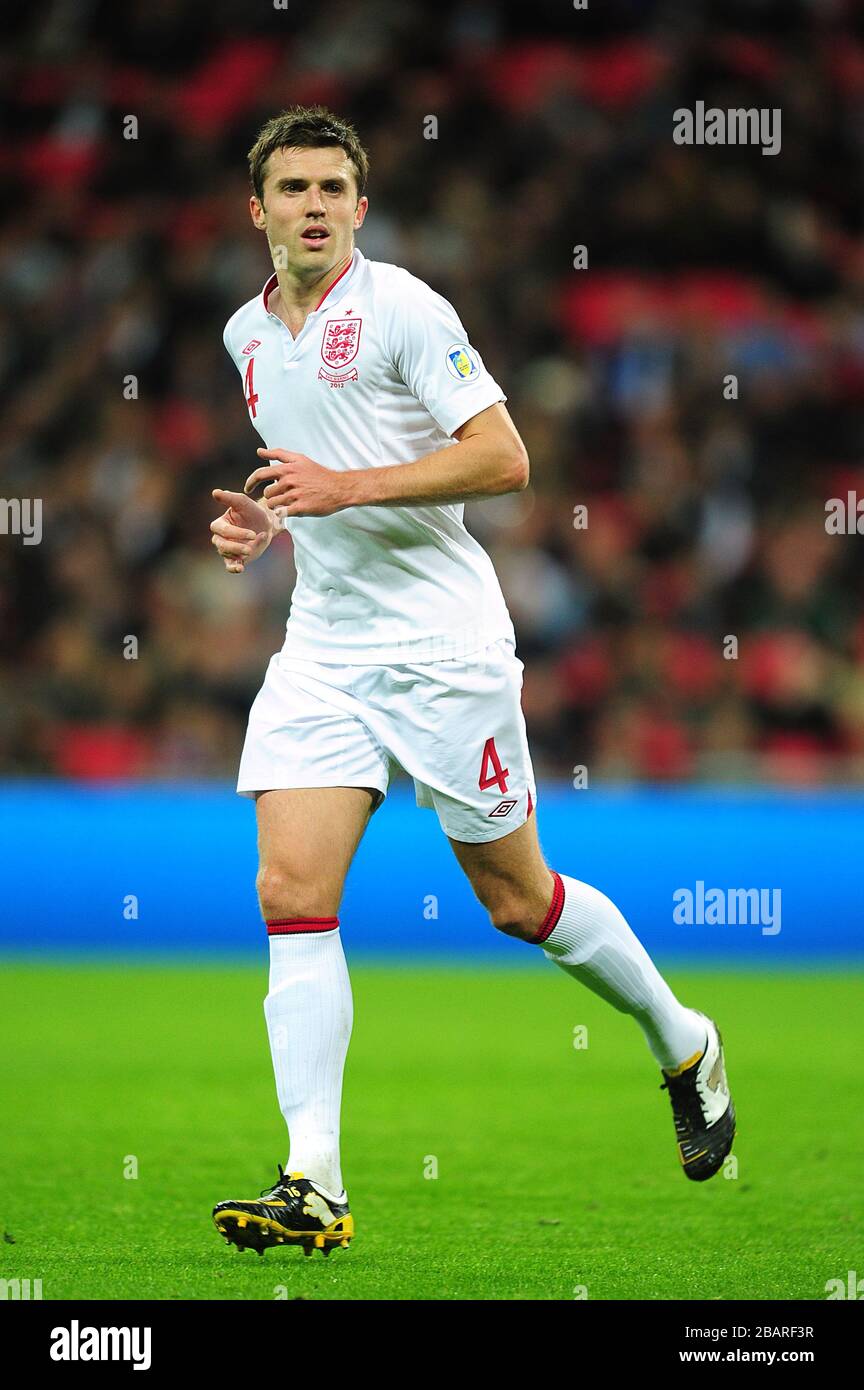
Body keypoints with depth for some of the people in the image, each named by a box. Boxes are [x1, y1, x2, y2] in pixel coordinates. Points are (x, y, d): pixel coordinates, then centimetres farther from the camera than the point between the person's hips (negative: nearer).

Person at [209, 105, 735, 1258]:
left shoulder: (402, 308, -9)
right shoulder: (249, 336, 13)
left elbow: (502, 459, -15)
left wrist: (347, 487, -21)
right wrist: (269, 521, 8)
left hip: (443, 643, -6)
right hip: (324, 645, 6)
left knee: (515, 897, 4)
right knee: (291, 892, -10)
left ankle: (682, 1046, 30)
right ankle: (314, 1184, -12)